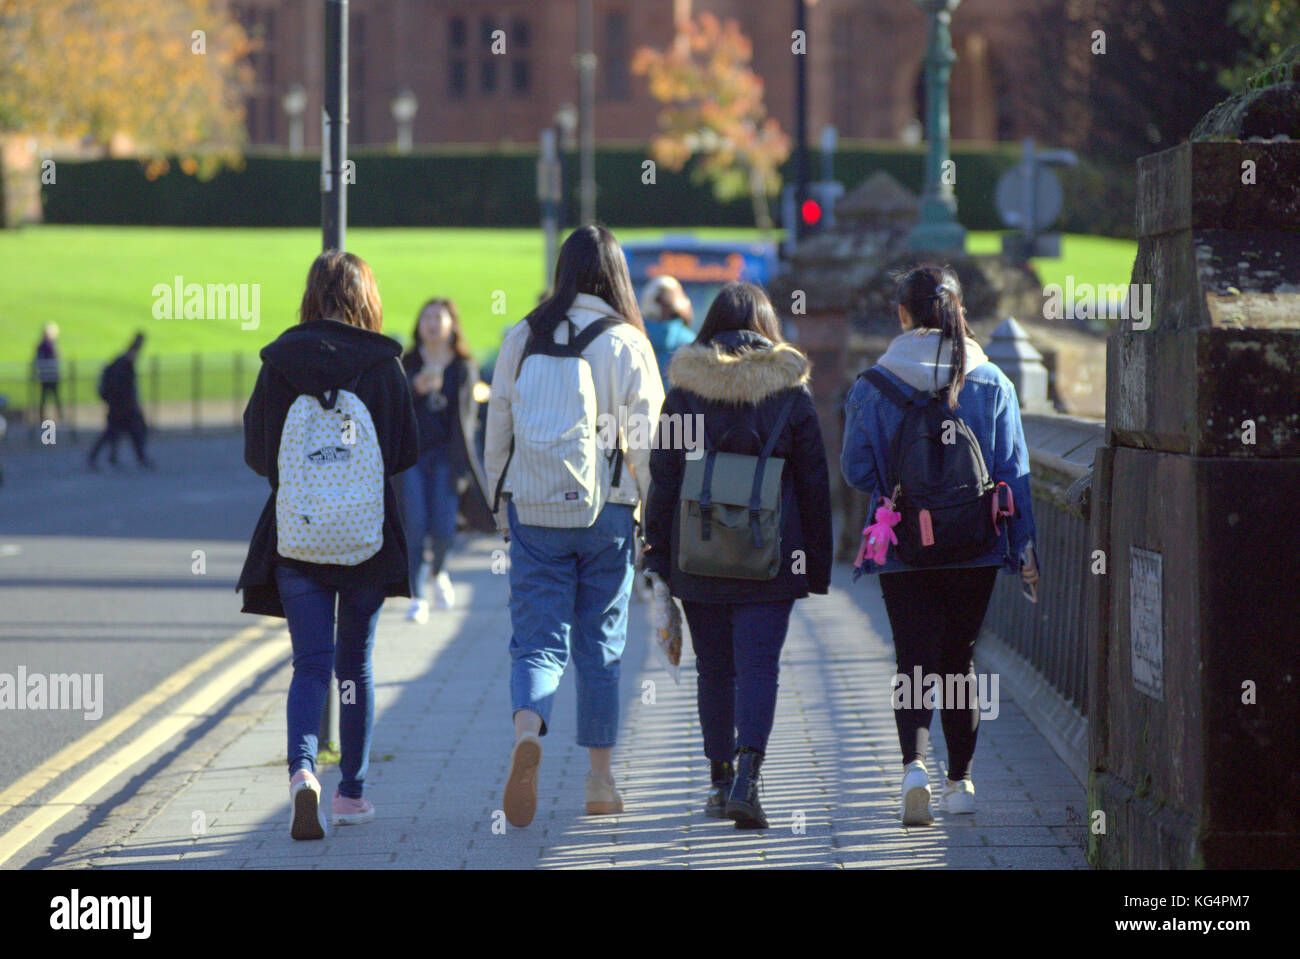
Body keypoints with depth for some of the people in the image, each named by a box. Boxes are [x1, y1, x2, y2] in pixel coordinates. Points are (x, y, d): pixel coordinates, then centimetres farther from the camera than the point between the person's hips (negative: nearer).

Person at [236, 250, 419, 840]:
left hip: (295, 539, 0)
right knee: (355, 663, 14)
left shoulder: (278, 364, -4)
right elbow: (407, 453, -2)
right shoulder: (384, 366, -6)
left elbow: (255, 453, 1)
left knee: (310, 663, 1)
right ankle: (352, 792, 21)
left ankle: (302, 769, -23)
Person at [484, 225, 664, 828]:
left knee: (538, 638, 1)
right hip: (605, 510, -1)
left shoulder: (523, 338, 3)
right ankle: (600, 780, 15)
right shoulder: (627, 343, -4)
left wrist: (502, 504, 17)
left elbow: (497, 428, 7)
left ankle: (527, 730, -29)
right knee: (599, 646, 11)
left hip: (532, 508, 1)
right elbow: (646, 439, -5)